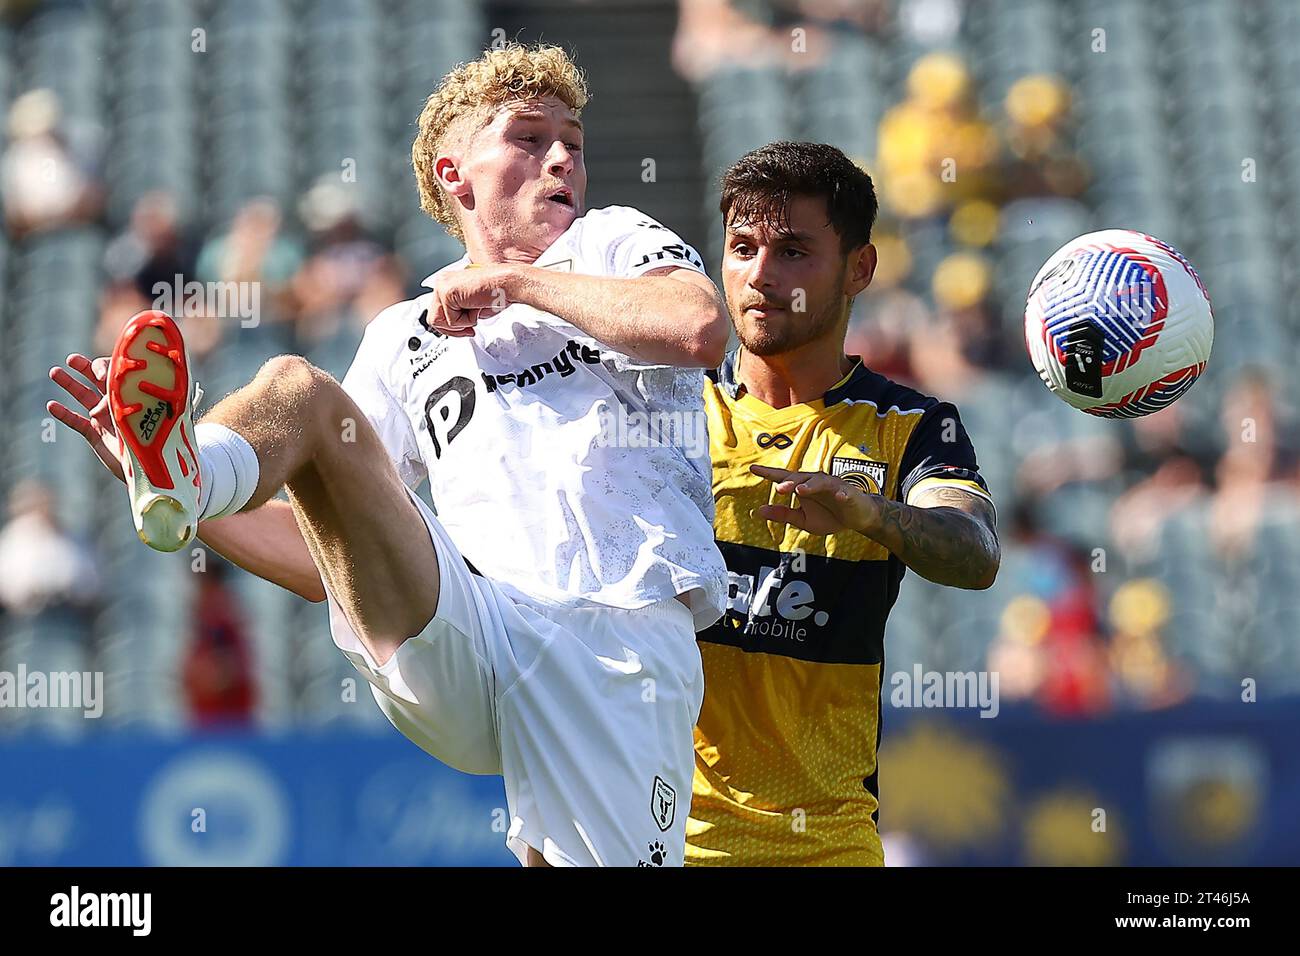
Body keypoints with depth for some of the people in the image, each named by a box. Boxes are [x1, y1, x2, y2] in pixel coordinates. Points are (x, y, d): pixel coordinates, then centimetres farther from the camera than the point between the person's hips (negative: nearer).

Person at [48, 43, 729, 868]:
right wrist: (165, 487, 10)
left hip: (621, 640, -1)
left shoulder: (615, 243, 18)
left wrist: (512, 282, 3)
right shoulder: (404, 338, 25)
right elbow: (336, 557, 22)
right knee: (297, 389, -17)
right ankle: (171, 476, -49)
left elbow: (702, 327, -8)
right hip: (455, 634, 1)